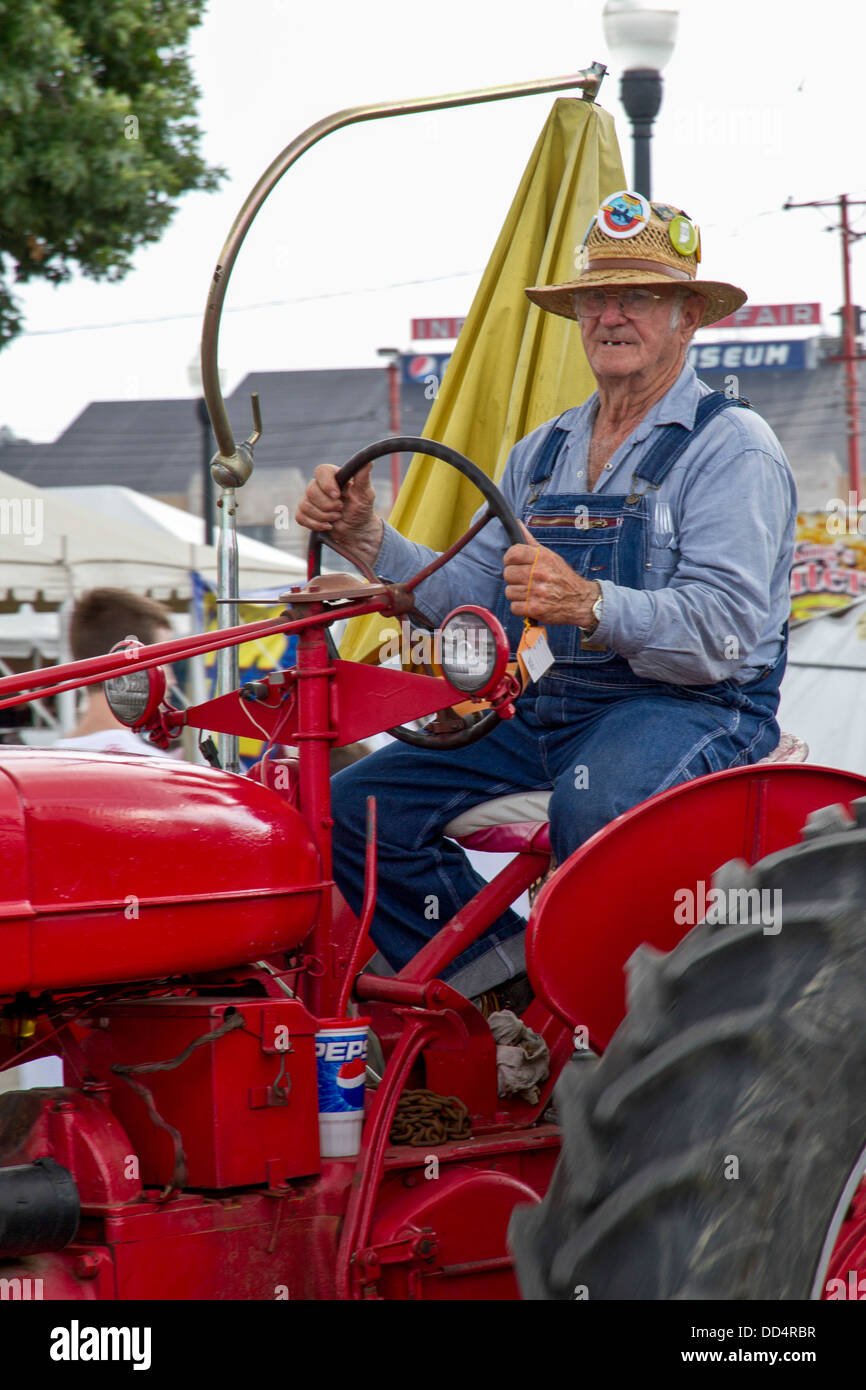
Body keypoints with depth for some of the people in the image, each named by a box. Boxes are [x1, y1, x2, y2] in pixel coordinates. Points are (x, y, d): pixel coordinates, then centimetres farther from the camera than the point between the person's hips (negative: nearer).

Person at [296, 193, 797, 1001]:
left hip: (696, 710, -7)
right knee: (361, 807, -7)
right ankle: (504, 980, -4)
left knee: (591, 807, -40)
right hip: (557, 705, 8)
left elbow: (720, 632, -19)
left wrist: (590, 604, -36)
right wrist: (367, 539, -2)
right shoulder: (541, 455, 17)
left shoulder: (731, 446, -6)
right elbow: (473, 602, 14)